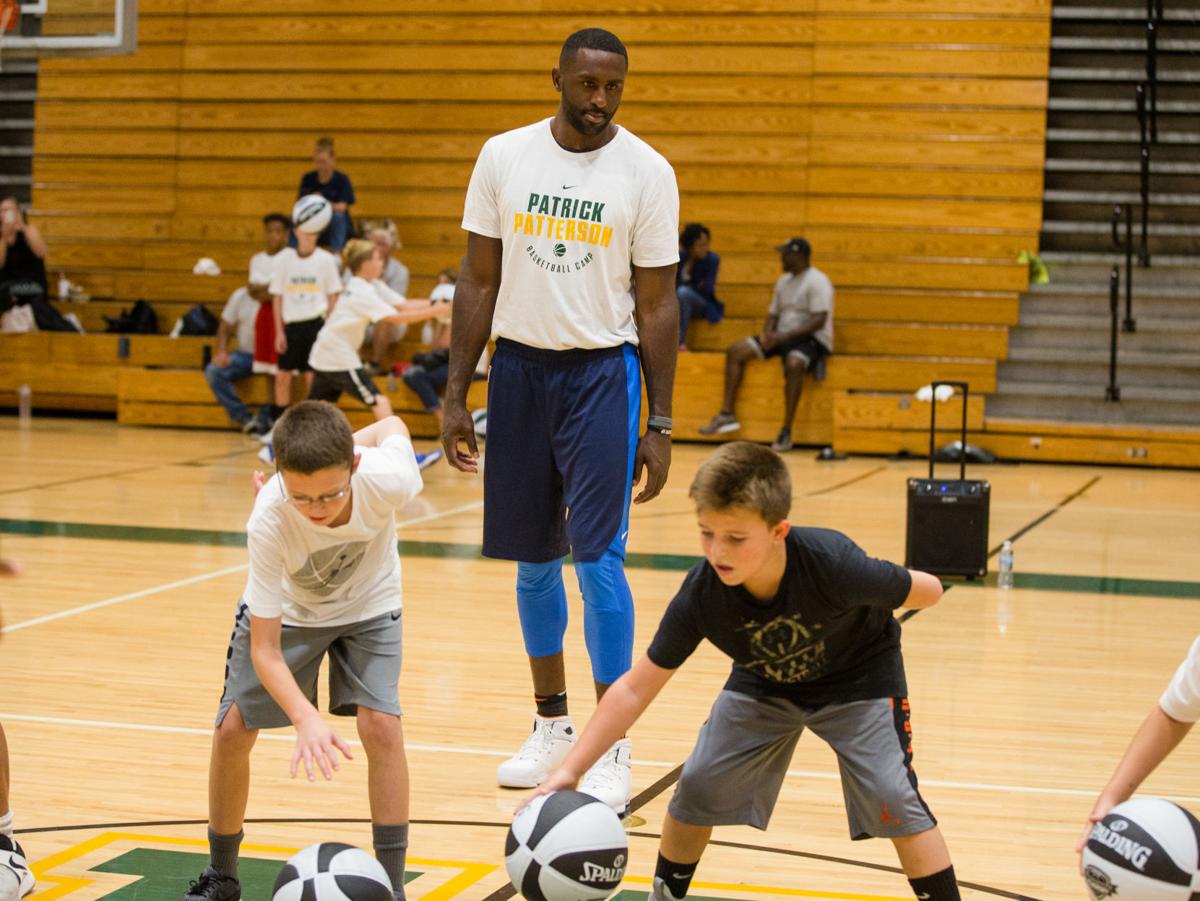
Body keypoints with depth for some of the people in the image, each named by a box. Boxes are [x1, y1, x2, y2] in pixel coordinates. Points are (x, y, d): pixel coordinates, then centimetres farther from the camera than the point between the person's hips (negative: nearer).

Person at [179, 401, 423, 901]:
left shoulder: (387, 481, -38)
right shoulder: (268, 522, -39)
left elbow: (391, 426, -11)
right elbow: (265, 650, -33)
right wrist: (306, 720, -48)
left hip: (367, 604, 0)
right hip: (284, 609, 0)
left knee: (381, 726, -18)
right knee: (232, 729, -5)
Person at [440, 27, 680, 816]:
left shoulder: (648, 173, -5)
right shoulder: (504, 157, 1)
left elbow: (658, 304, -3)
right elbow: (480, 281, 6)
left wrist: (659, 425, -6)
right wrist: (456, 394, 1)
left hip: (602, 372, -3)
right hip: (519, 365, 3)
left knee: (598, 555, -9)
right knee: (533, 558, 10)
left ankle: (614, 747, 0)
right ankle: (552, 725, 24)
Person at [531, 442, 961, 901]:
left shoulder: (833, 564, -41)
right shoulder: (701, 594, -31)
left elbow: (925, 590, -22)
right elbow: (635, 689, -23)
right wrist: (570, 770, -29)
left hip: (857, 678, -3)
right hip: (762, 681, 3)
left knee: (892, 797, -17)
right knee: (697, 785, -3)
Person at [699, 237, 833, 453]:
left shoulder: (817, 281, -11)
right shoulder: (784, 281, 15)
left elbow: (819, 320, -21)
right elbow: (773, 313, 17)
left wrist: (784, 336, -27)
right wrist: (768, 334, -6)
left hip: (811, 339, -8)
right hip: (782, 337, 8)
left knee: (793, 363, -41)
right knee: (735, 352, -5)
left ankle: (786, 431, -36)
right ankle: (727, 414, -7)